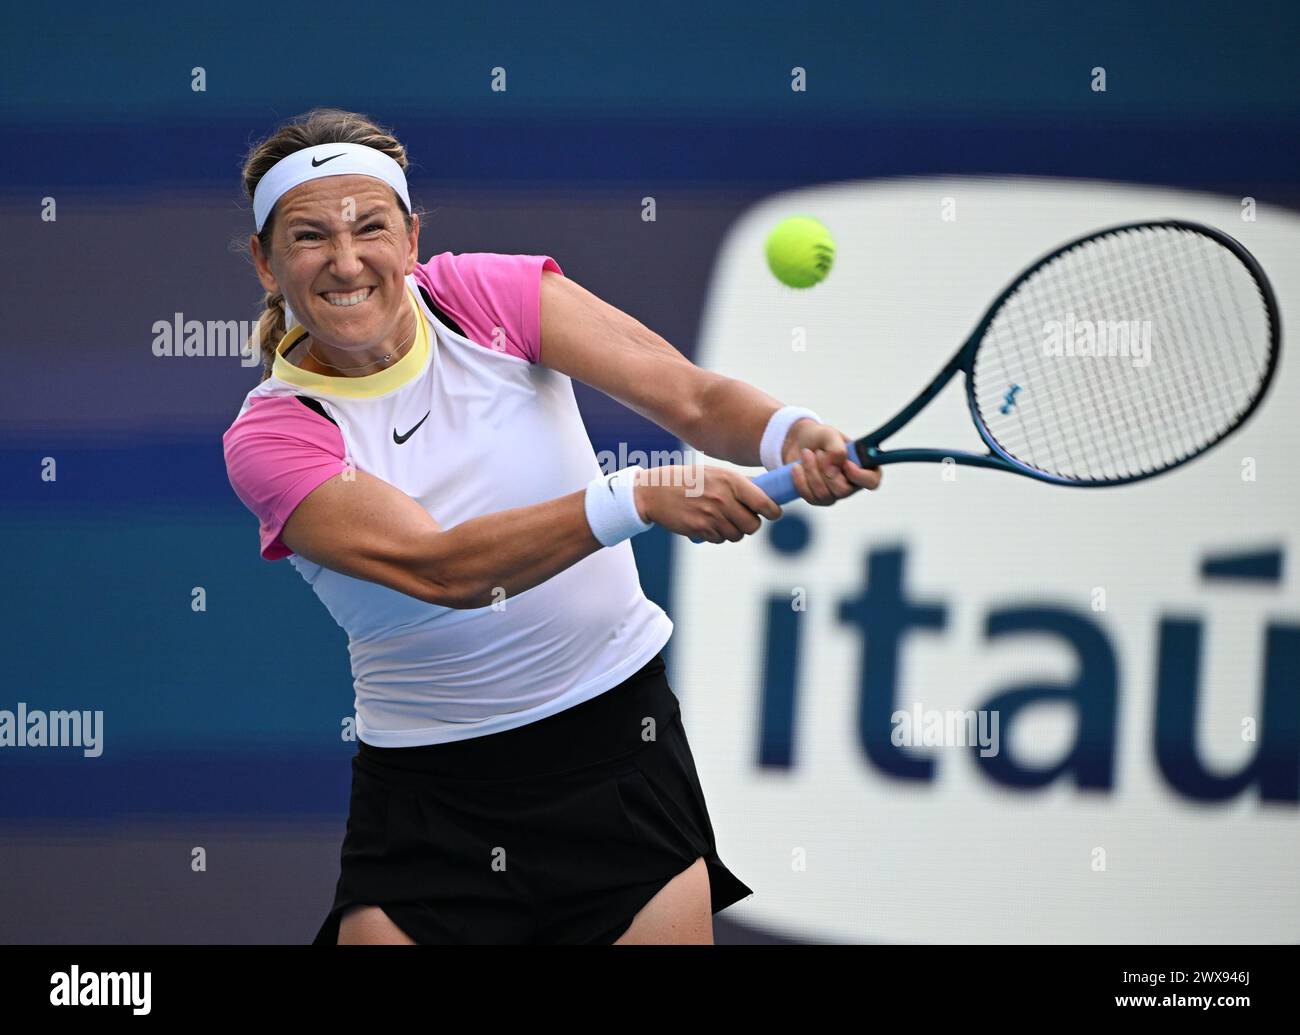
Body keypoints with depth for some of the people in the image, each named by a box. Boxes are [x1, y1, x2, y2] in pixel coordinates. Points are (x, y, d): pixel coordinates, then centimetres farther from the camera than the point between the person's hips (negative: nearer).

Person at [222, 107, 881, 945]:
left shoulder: (485, 294, -5)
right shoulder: (270, 438, -12)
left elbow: (694, 398, -12)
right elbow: (439, 567, -27)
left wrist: (791, 437, -35)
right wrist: (638, 497, -39)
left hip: (618, 731, 2)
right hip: (430, 791, -2)